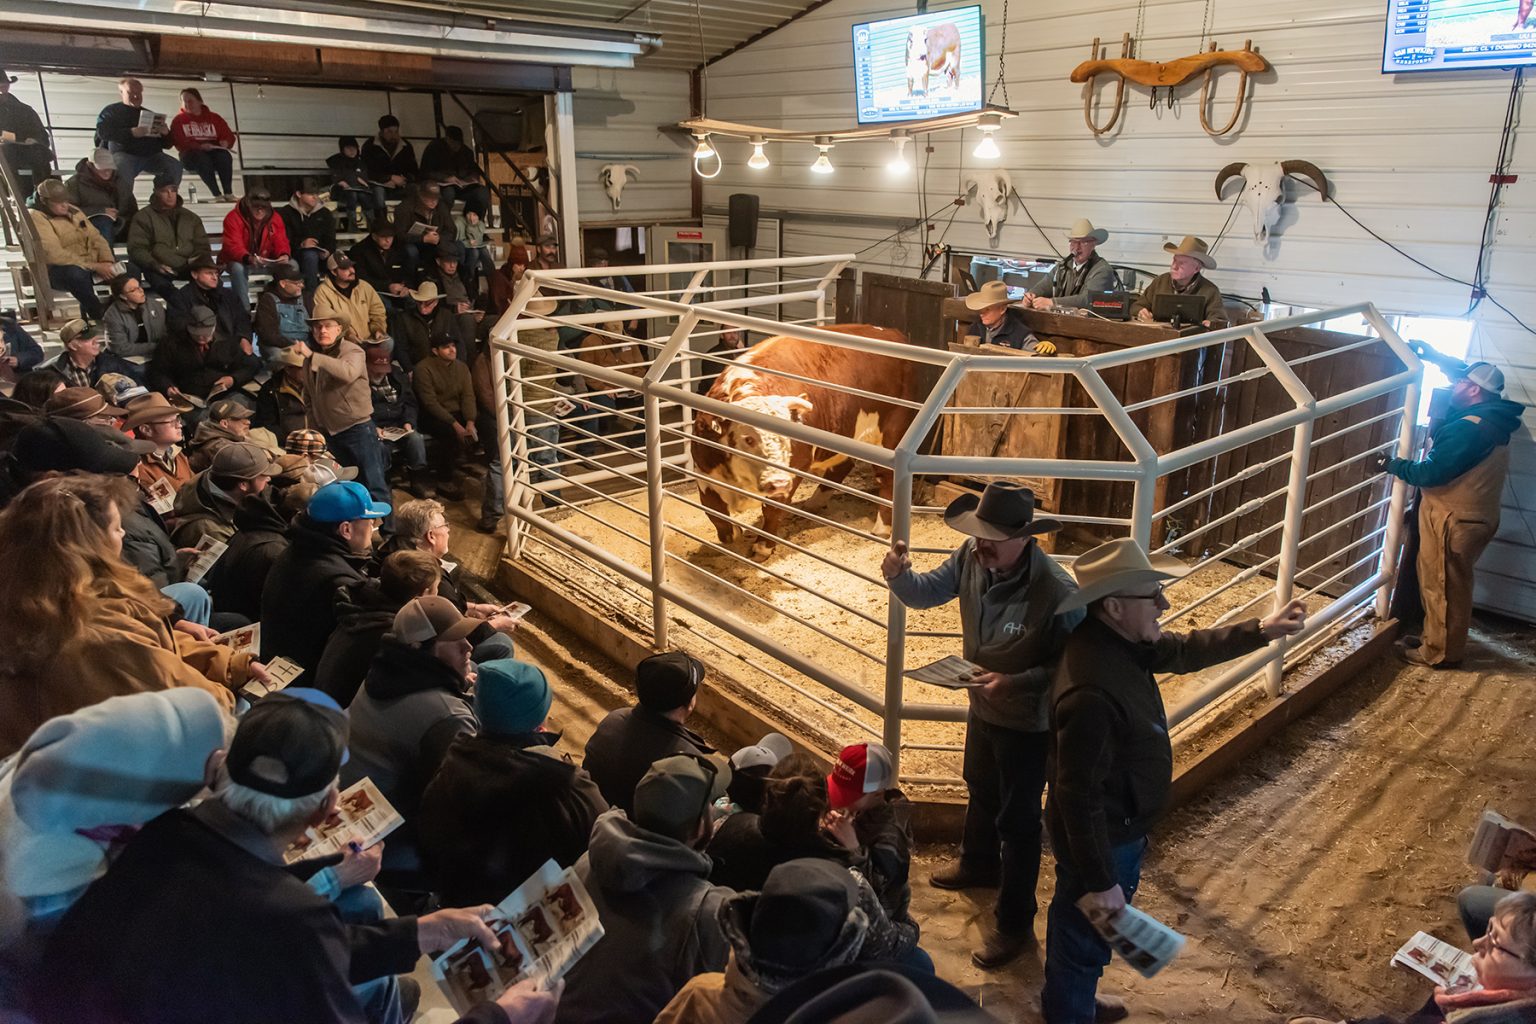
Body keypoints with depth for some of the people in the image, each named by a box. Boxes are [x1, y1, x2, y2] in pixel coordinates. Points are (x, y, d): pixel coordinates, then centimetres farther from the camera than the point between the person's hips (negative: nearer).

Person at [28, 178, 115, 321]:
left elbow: (96, 238, 8)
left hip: (90, 265, 6)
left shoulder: (73, 210, 12)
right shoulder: (36, 217, -10)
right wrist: (94, 267, -25)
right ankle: (100, 318, -30)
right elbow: (55, 255, -21)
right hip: (57, 270, -6)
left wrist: (107, 262, -13)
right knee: (77, 274, -42)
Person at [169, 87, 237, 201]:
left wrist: (225, 142, -15)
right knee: (201, 158, -38)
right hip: (191, 154, -2)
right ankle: (217, 195, -45)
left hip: (213, 152, 2)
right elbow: (179, 142, -6)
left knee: (225, 155, -33)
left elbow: (229, 136, 11)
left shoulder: (214, 118, 15)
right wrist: (200, 146, -23)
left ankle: (228, 193, -41)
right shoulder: (178, 120, 7)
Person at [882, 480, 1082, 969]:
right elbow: (926, 592, -5)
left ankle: (1015, 924, 32)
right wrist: (898, 574, -26)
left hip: (1027, 723, -7)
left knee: (1017, 821, 11)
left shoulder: (1057, 593, -35)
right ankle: (979, 863, 60)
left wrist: (1017, 683, -36)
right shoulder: (972, 557, -19)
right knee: (980, 790, 31)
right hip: (982, 709, 7)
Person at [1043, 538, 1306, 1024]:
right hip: (1102, 837, -10)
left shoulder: (1115, 641, -8)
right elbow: (1080, 796, -33)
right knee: (1086, 937, 15)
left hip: (1114, 825, 10)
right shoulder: (1091, 693, -39)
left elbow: (1183, 651, 10)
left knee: (1074, 924, 30)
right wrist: (1100, 882, -25)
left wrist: (1261, 630, 5)